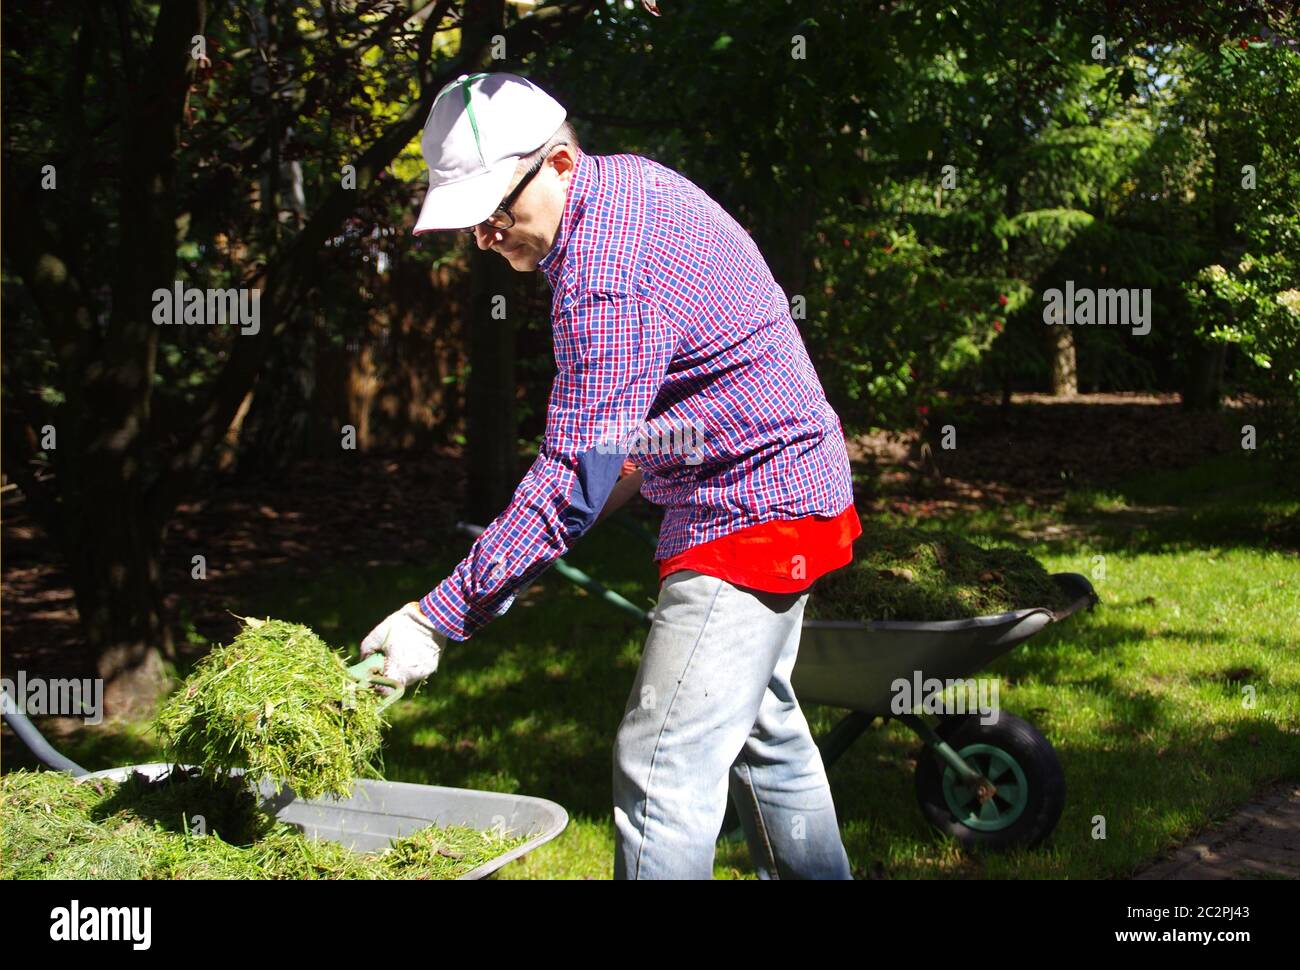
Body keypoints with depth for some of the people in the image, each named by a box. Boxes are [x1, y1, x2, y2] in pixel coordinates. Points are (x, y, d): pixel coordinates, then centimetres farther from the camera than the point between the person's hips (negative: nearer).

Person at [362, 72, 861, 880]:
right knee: (762, 728, 23)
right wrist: (642, 458, 16)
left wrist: (437, 619, -29)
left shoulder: (606, 275, -27)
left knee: (664, 765, -13)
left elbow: (572, 480, -30)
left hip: (752, 506, -11)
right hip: (786, 485, 11)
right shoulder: (625, 178, 4)